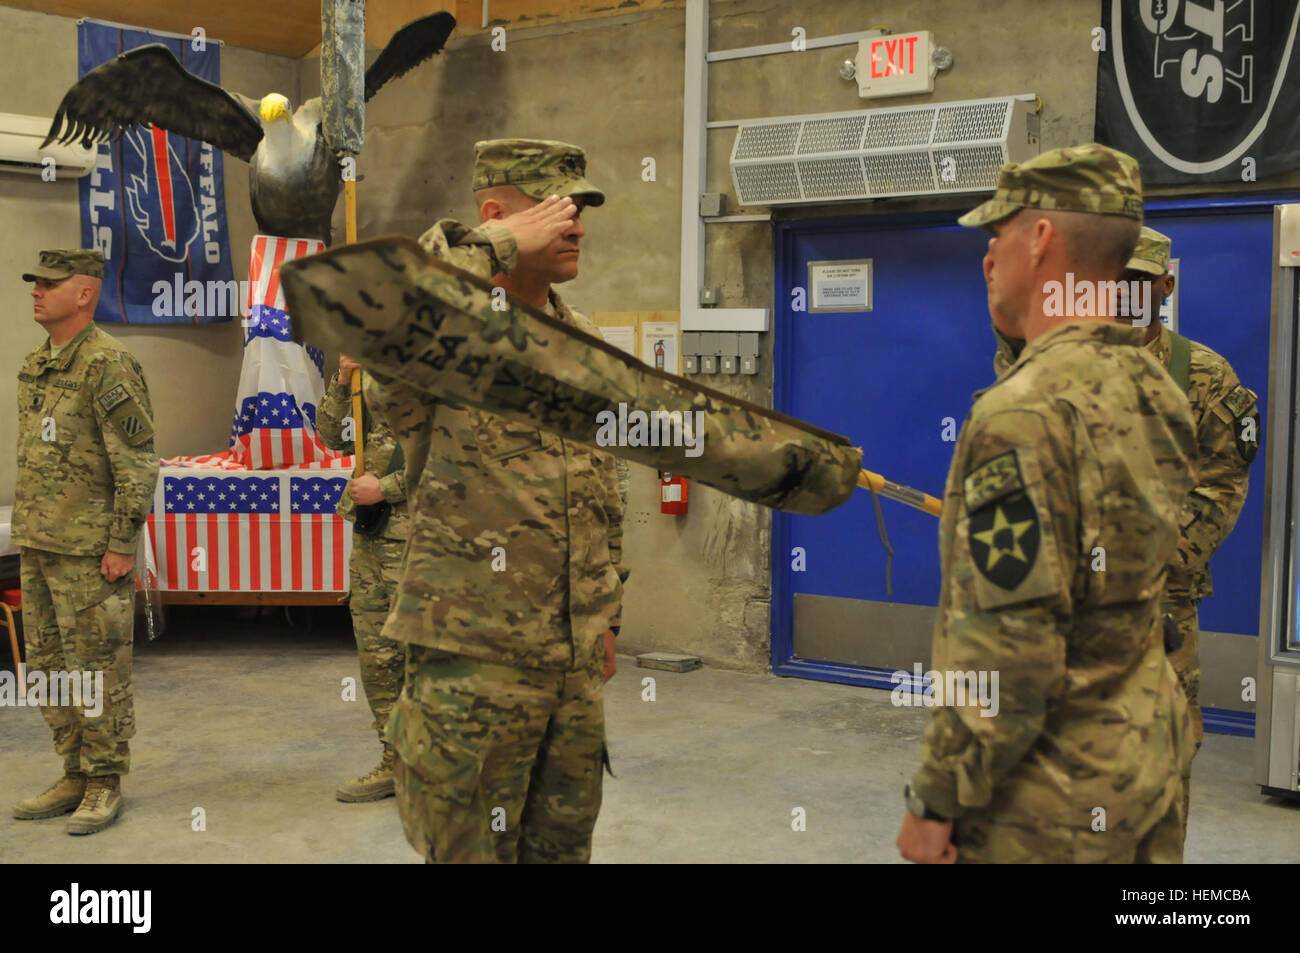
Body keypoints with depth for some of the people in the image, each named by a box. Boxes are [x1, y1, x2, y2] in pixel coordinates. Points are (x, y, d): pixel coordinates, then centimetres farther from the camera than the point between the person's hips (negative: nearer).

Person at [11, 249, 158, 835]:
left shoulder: (107, 364, -13)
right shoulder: (35, 366, 14)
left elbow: (138, 462, -16)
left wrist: (121, 544, -18)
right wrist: (27, 535, 18)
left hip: (89, 551, -9)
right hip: (39, 547, 9)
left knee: (97, 671, -1)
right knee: (49, 668, 14)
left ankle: (105, 785, 11)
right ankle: (75, 777, 26)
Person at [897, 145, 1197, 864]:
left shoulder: (1024, 413, -23)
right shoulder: (1158, 392, 5)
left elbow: (1006, 647, -25)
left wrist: (937, 798, -16)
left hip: (1048, 800, -8)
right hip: (1149, 755, 9)